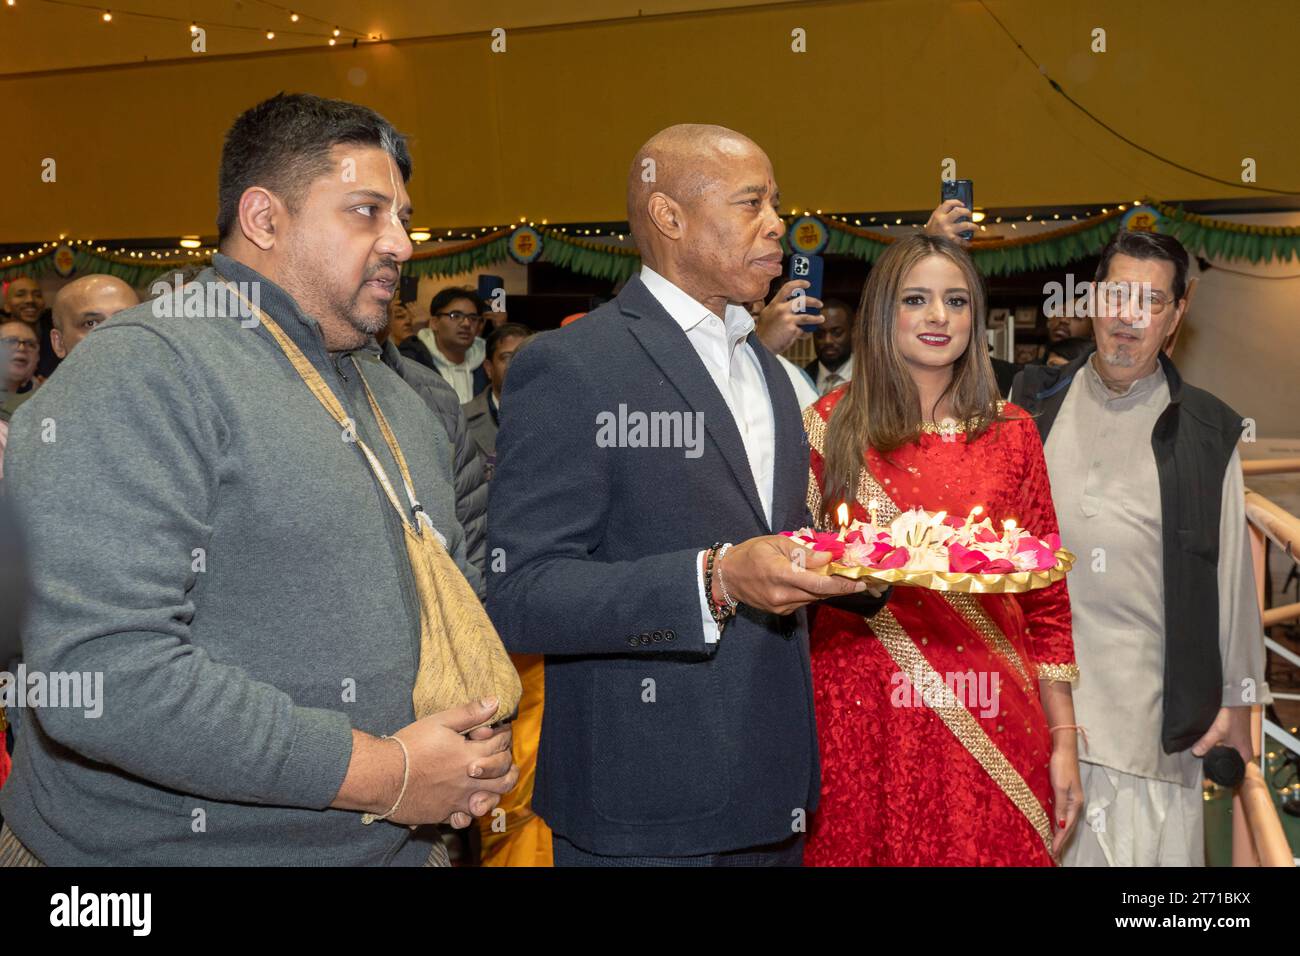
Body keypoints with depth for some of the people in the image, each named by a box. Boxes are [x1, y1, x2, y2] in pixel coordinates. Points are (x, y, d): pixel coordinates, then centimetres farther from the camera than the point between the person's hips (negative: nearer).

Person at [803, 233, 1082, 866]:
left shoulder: (1012, 433, 8)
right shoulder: (832, 424, 3)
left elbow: (1046, 602, 9)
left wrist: (1063, 739, 5)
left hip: (992, 730, 1)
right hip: (863, 723, -1)